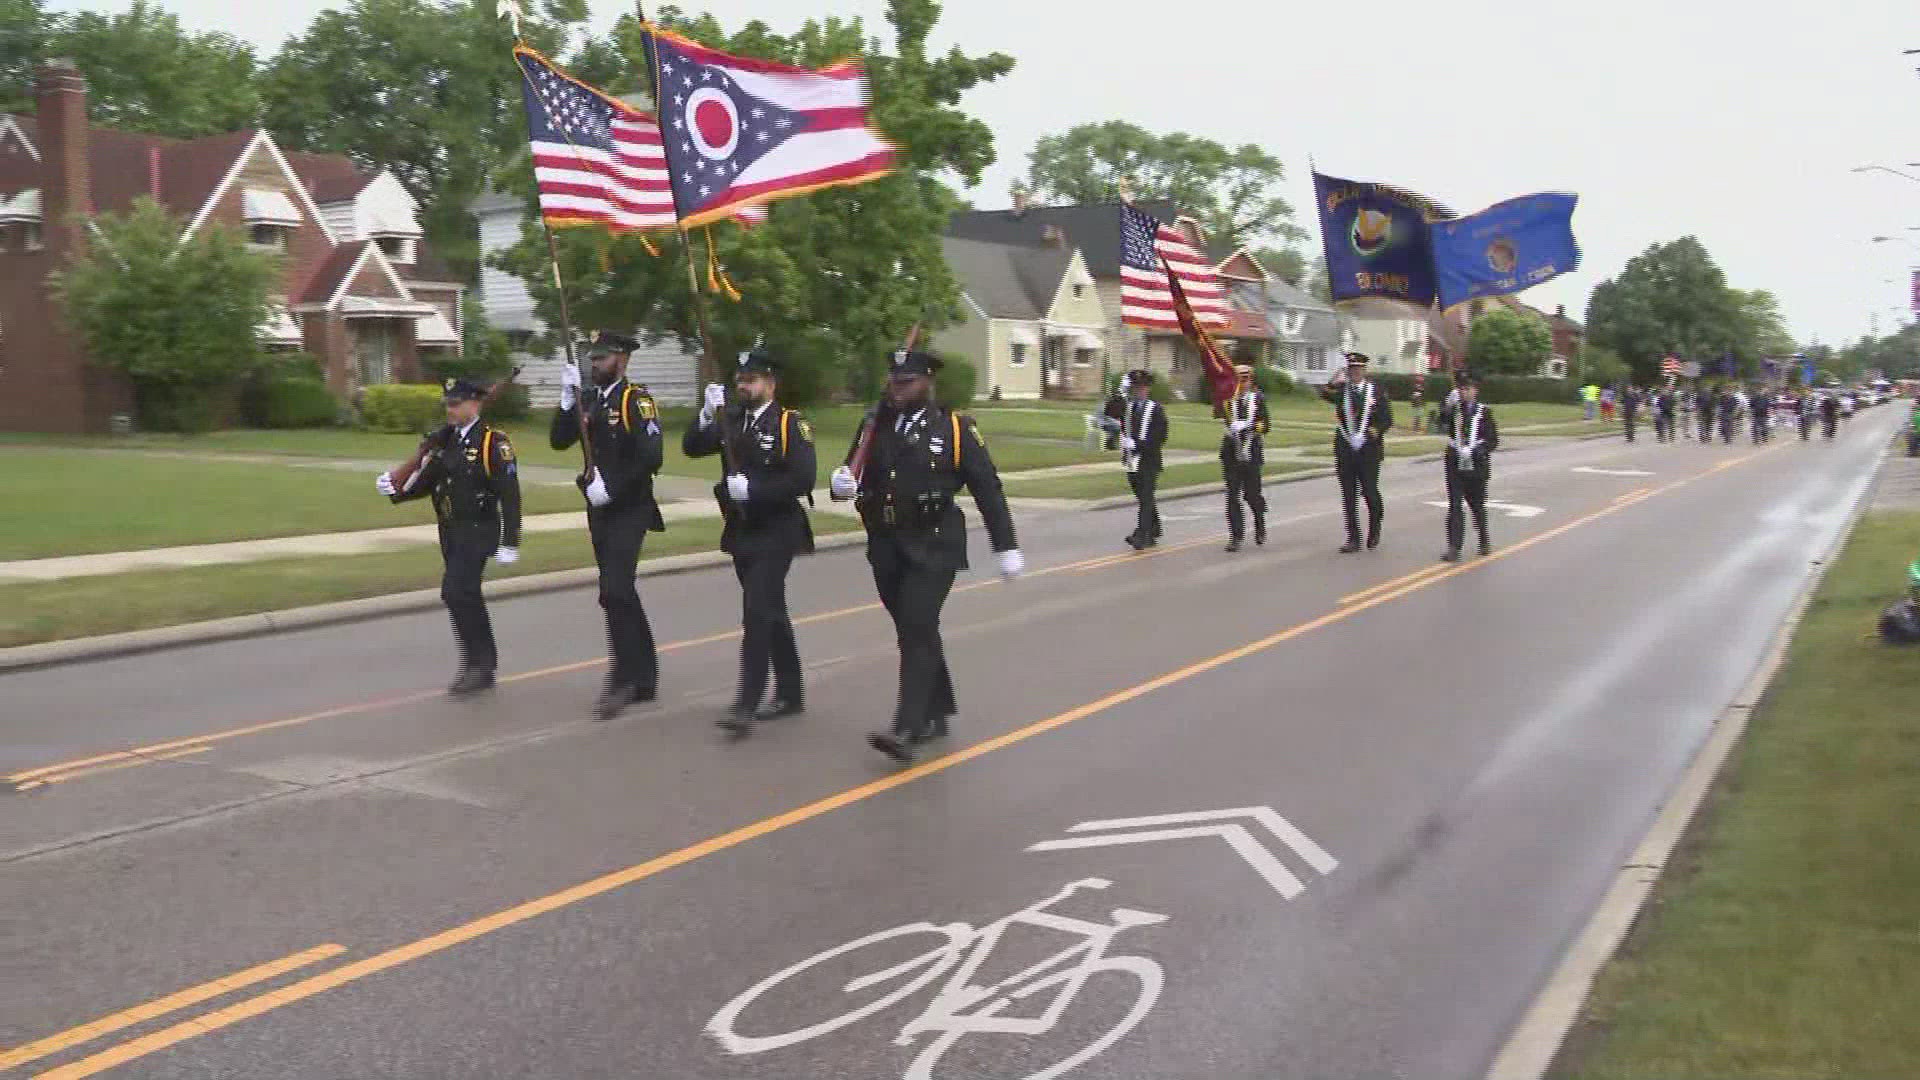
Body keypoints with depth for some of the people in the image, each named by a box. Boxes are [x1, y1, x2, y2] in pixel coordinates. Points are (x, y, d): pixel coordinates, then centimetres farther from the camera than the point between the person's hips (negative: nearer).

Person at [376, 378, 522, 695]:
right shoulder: (444, 441, 11)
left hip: (478, 530, -8)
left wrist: (509, 543, -17)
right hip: (450, 532, 8)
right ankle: (483, 669, 21)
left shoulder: (493, 442, -12)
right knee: (468, 599, 12)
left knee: (455, 592, -18)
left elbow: (509, 494, -14)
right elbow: (425, 481, 13)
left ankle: (476, 662, -6)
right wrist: (395, 490, -7)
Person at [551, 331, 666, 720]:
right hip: (599, 512, 8)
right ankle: (643, 680, 22)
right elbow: (559, 441, 4)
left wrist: (611, 487, -19)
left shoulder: (637, 400, -10)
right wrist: (567, 398, -7)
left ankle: (622, 680, -9)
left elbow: (651, 458, -20)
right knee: (622, 594, 13)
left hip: (629, 510, -8)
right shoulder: (589, 400, 11)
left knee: (614, 592, -15)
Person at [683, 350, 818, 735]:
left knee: (757, 614, -14)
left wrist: (753, 489, -22)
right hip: (741, 532, 7)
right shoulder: (732, 420, 10)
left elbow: (802, 479, -18)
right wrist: (707, 415, -13)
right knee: (771, 614, 15)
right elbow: (692, 448, 3)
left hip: (776, 535, -7)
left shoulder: (790, 424, -9)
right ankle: (790, 695, 26)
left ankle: (746, 705, -14)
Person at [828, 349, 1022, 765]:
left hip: (933, 549, -5)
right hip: (886, 549, 5)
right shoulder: (875, 425, 6)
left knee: (917, 629, -16)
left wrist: (1006, 547, -3)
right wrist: (843, 484, -15)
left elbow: (987, 489, -2)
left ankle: (907, 731, -20)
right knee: (914, 632, 14)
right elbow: (854, 476, 10)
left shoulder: (955, 429, -5)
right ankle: (936, 713, 31)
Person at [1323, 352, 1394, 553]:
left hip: (1369, 450, -1)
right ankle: (1353, 539, 7)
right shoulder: (1341, 390, 5)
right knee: (1348, 496, 2)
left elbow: (1387, 419, 5)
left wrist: (1377, 431, -15)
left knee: (1370, 492, -1)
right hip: (1345, 450, 1)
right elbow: (1325, 395, -17)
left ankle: (1374, 529, 26)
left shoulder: (1376, 391, 5)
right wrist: (1334, 384, -37)